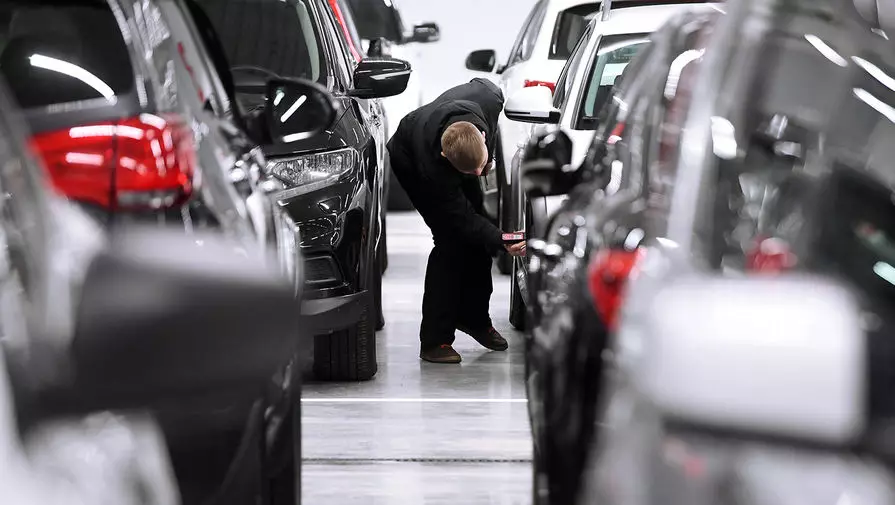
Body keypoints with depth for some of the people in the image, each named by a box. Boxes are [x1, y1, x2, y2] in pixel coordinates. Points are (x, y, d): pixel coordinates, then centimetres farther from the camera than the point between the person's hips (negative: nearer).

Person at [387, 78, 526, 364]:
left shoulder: (489, 99, -38)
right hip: (410, 164, -6)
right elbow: (461, 217, -33)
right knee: (451, 240, -18)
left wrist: (487, 156, -5)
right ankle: (434, 340, -13)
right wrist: (500, 241, -48)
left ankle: (474, 317, 21)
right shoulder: (431, 165, -45)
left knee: (478, 233, 3)